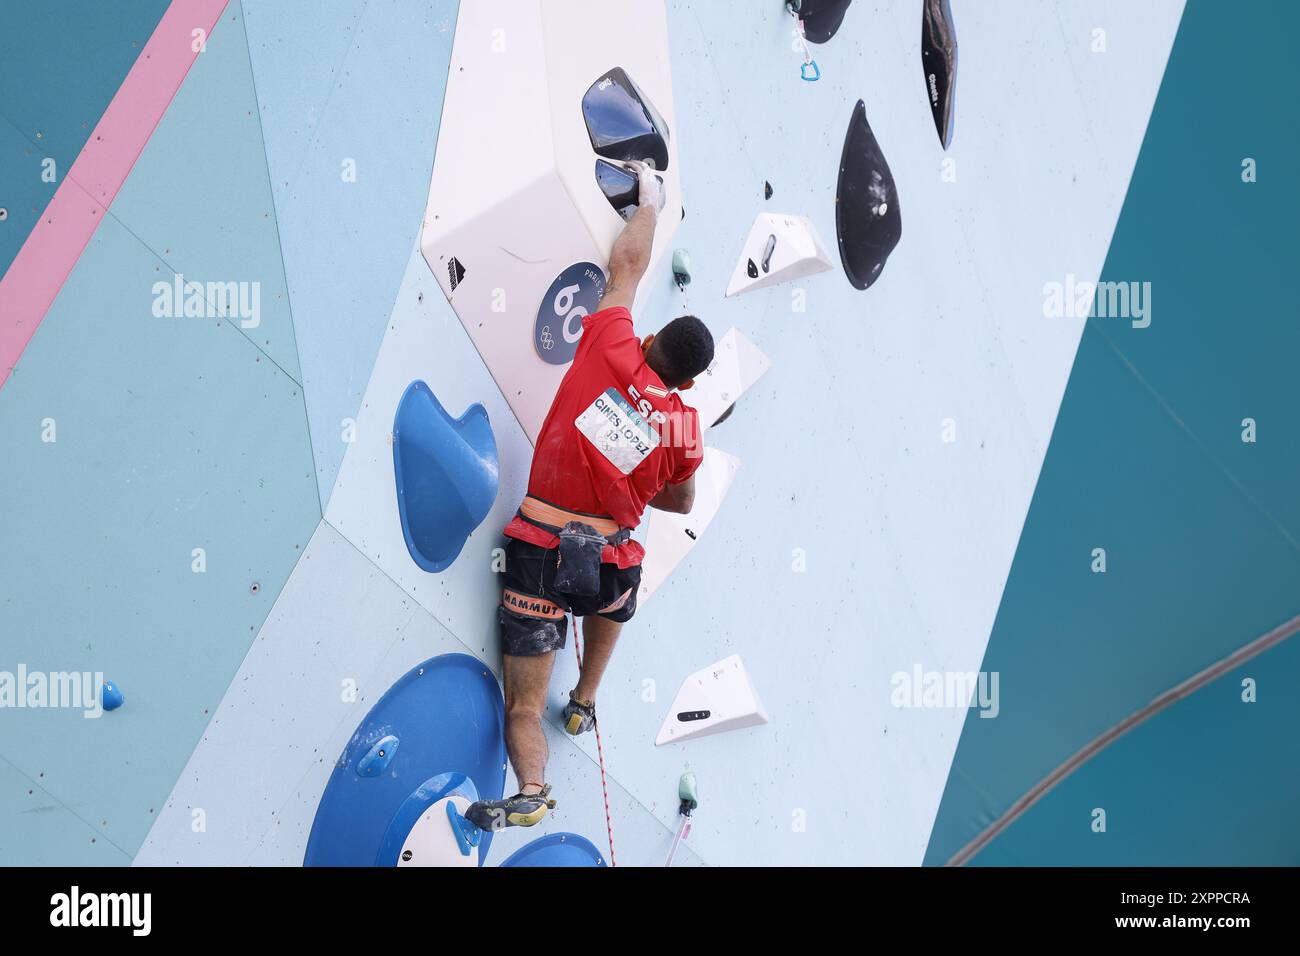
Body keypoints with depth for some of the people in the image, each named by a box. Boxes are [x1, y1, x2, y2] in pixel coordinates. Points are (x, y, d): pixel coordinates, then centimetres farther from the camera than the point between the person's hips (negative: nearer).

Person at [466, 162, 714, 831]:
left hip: (537, 551, -1)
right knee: (615, 598, 41)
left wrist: (649, 204, 25)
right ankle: (586, 702, 47)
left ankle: (530, 789, -15)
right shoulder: (684, 428, -1)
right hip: (610, 560, 2)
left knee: (524, 704, 6)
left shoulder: (612, 353, -5)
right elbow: (681, 503, 18)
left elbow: (628, 263, 11)